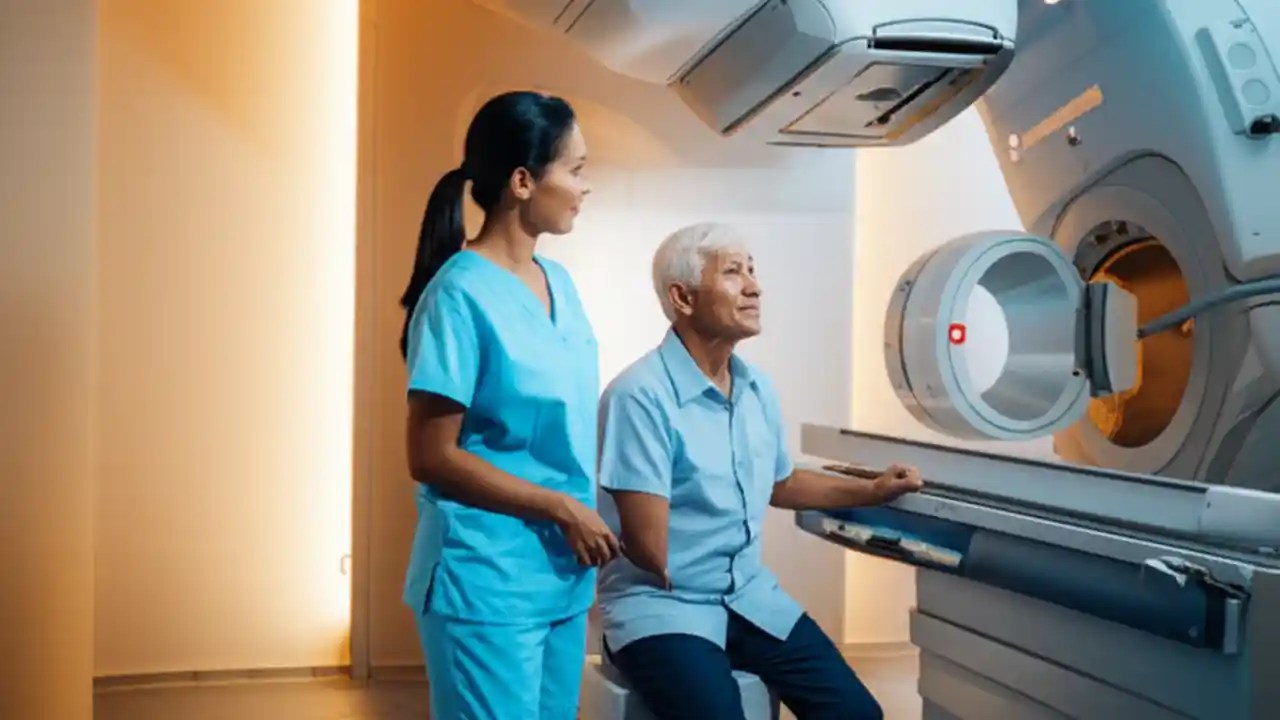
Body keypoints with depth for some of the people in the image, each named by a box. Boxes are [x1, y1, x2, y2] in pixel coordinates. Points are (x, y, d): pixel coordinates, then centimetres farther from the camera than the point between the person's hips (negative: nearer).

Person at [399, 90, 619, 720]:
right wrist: (563, 510, -14)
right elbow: (432, 458, -16)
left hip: (563, 575, 7)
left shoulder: (559, 283, 8)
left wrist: (586, 522, 7)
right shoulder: (461, 294, -15)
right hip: (486, 582, -7)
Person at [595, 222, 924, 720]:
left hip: (751, 596, 7)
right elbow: (647, 544, -19)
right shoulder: (641, 395, -19)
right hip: (660, 605, -7)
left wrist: (872, 491, 18)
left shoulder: (758, 388, 6)